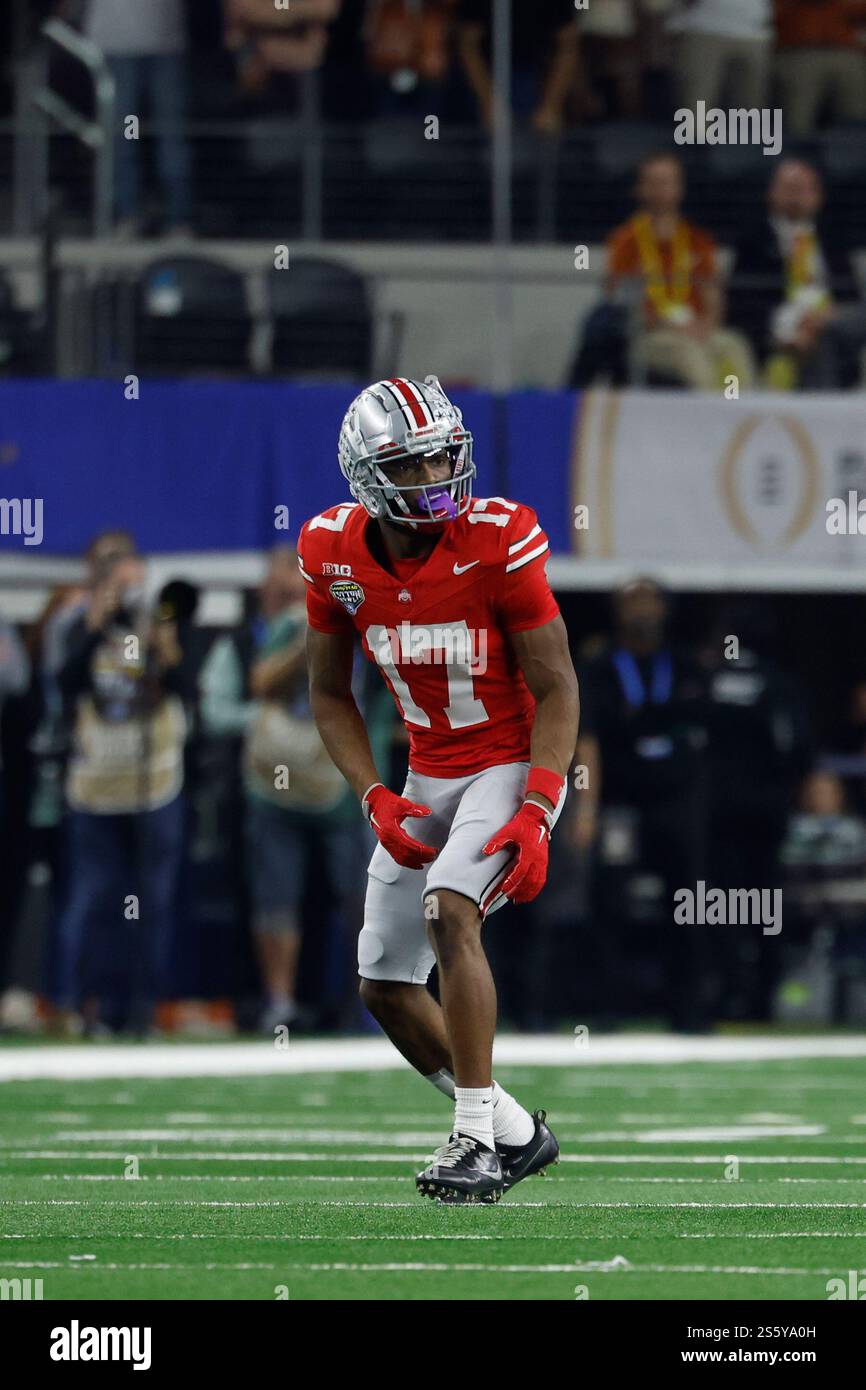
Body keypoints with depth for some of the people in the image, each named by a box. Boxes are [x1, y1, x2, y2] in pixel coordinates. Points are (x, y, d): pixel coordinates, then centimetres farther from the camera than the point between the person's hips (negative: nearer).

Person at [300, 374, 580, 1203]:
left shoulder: (498, 540, -20)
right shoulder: (336, 553, -8)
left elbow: (556, 688, -15)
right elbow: (329, 695, 5)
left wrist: (535, 816, -25)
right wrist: (375, 799, -9)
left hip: (514, 765, -6)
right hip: (428, 777, 6)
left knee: (448, 910, -30)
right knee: (386, 990, 7)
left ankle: (476, 1142, -26)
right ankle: (516, 1134, 23)